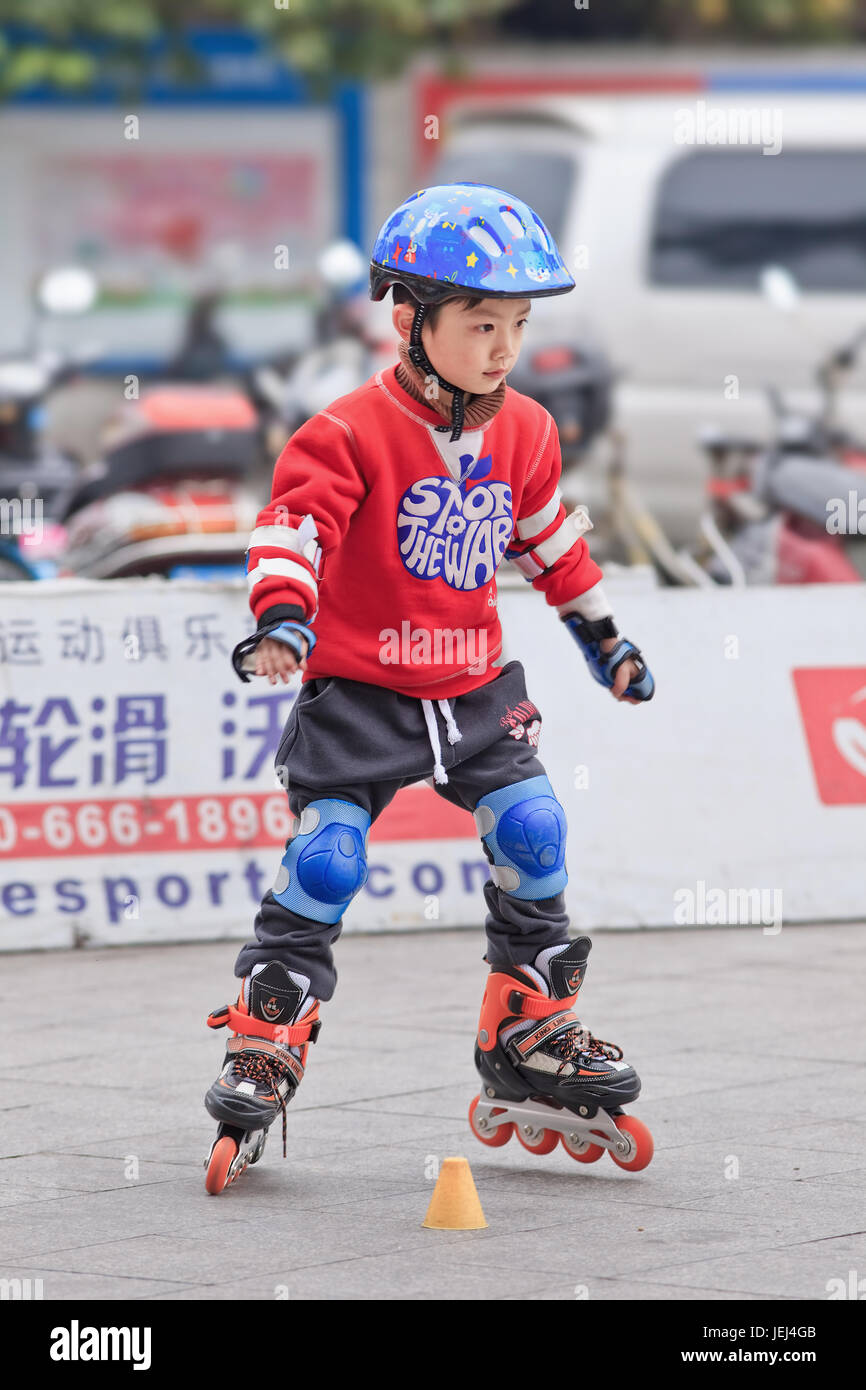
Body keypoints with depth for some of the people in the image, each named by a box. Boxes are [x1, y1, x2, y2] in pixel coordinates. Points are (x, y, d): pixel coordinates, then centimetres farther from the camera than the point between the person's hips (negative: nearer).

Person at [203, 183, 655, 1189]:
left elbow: (549, 536, 21)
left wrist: (601, 635, 28)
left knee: (533, 833, -5)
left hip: (476, 688, 5)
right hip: (358, 691, -5)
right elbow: (296, 521, -25)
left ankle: (533, 1025, 12)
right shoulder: (351, 433, -15)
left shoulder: (522, 433, 5)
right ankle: (266, 1040, -1)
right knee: (325, 857, -12)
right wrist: (283, 615, -42)